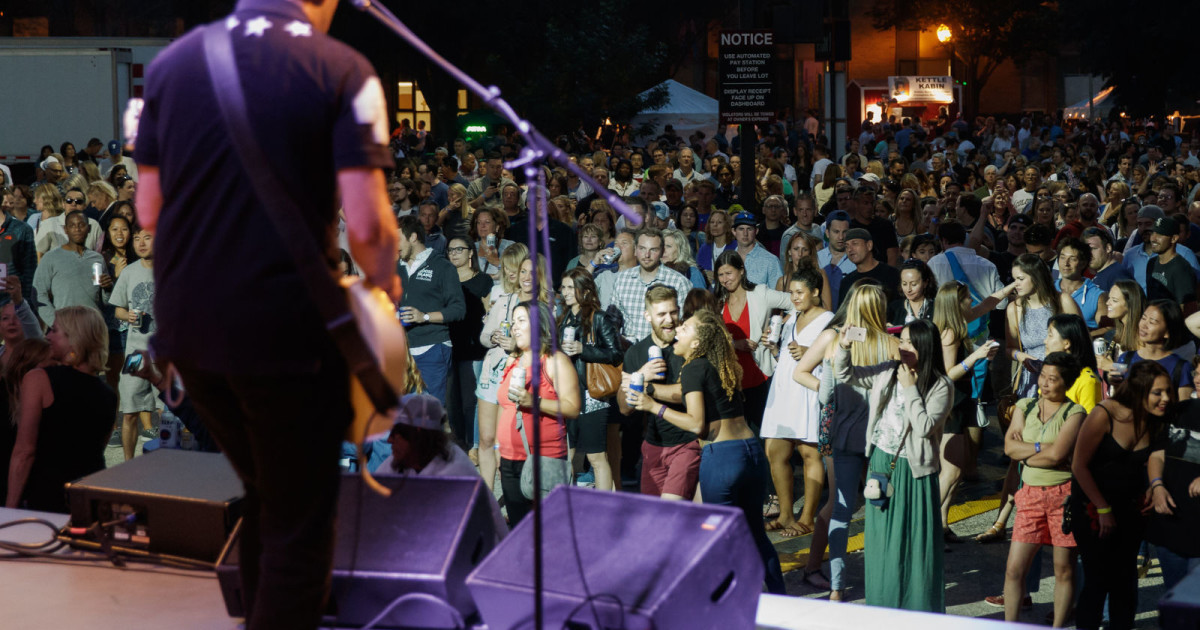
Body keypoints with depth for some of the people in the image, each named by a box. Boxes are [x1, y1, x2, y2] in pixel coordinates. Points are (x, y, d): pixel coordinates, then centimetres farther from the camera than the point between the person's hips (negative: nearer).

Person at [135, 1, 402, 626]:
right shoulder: (342, 70, -8)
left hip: (186, 329, 6)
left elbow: (148, 210, 8)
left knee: (263, 496, 26)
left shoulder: (171, 62, 6)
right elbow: (366, 225, -14)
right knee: (299, 526, 9)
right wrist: (383, 283, 6)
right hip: (289, 332, -5)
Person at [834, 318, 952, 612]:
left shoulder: (941, 387, -10)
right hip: (881, 464, 5)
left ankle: (920, 609, 11)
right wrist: (843, 347, -10)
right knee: (883, 541, 13)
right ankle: (884, 607, 25)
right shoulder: (887, 373, 3)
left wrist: (910, 389, -17)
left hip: (913, 470, -5)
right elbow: (845, 376, 7)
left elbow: (925, 427, -19)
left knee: (915, 541, 1)